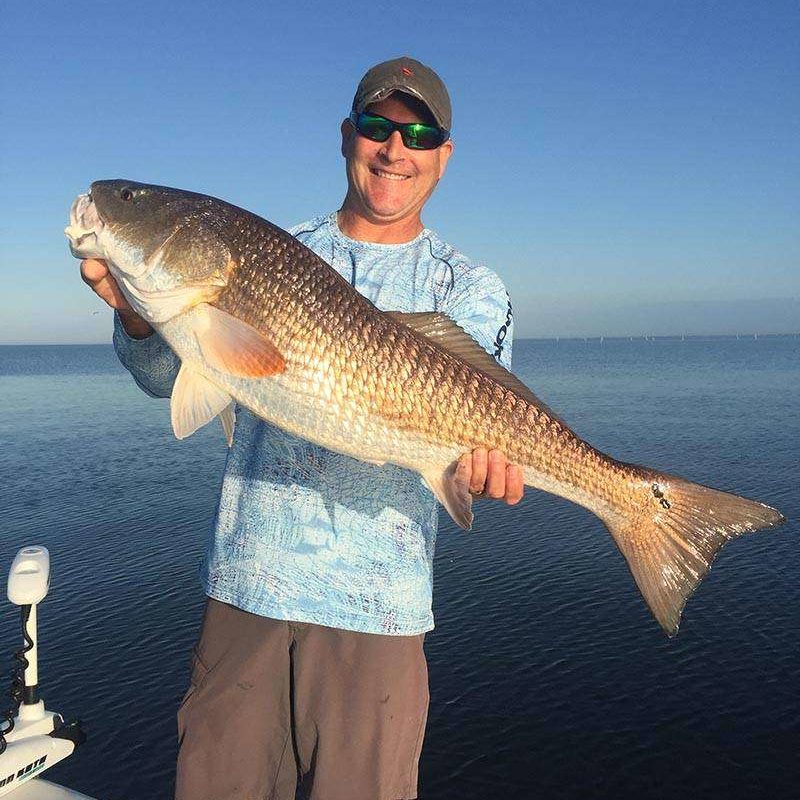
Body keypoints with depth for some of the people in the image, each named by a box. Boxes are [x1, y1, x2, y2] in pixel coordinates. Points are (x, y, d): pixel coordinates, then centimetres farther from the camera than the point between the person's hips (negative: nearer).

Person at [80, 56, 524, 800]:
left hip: (377, 606, -1)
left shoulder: (470, 288, 5)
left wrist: (483, 452, -32)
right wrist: (138, 308, -19)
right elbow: (168, 377, 2)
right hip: (244, 585, 2)